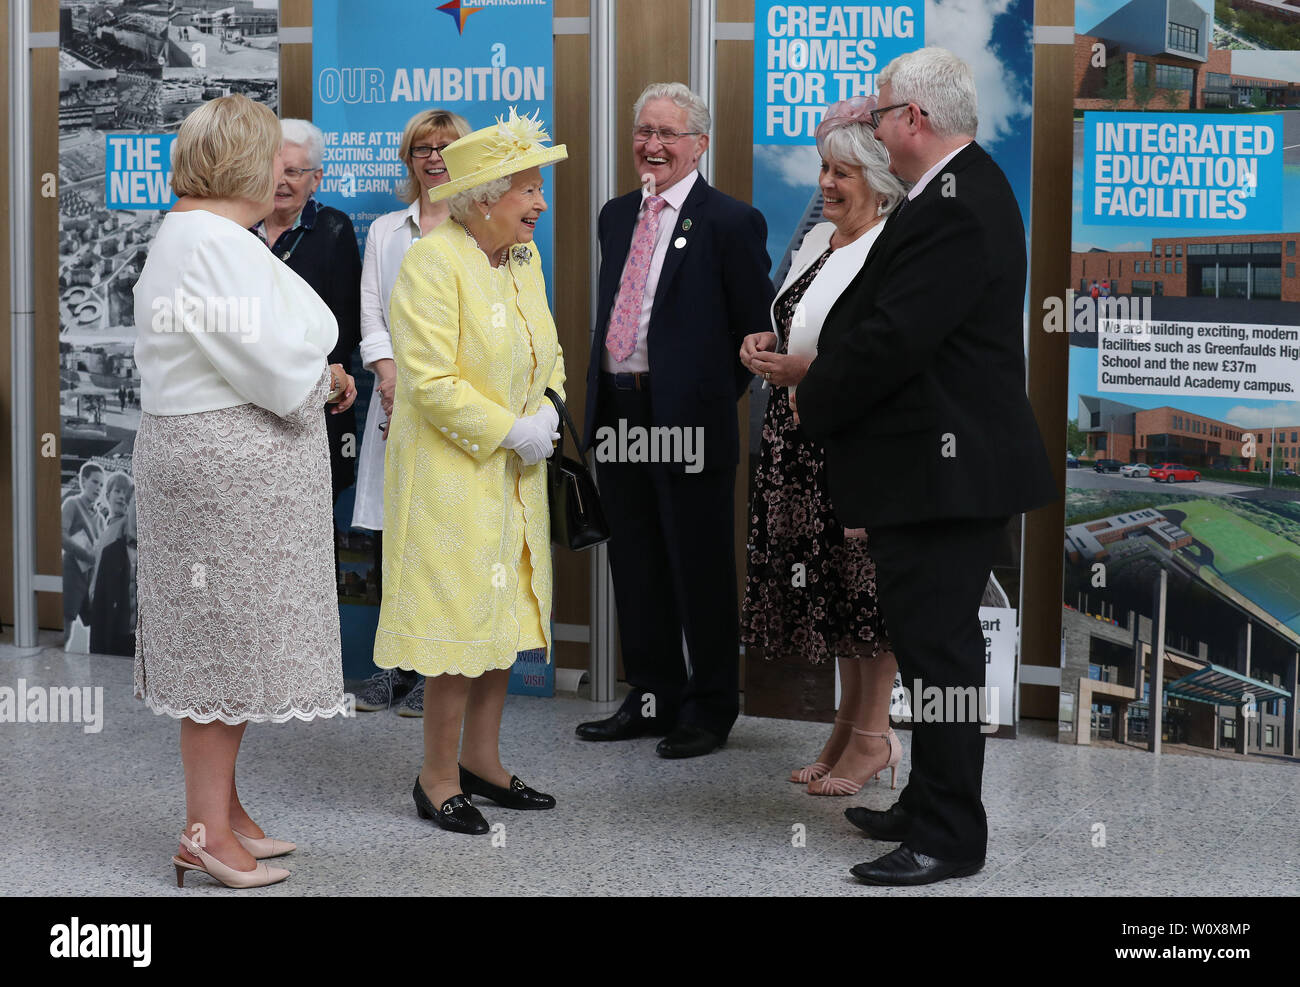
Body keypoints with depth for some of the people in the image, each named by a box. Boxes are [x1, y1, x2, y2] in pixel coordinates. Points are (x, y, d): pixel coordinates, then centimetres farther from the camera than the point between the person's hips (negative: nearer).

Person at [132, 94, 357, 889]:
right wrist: (325, 381, -3)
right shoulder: (216, 242, -19)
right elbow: (277, 367, -23)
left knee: (220, 639, 15)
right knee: (225, 639, -4)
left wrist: (311, 376, 4)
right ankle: (206, 832, 3)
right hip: (232, 464, -11)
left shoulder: (189, 232, 16)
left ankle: (224, 810, 24)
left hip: (216, 458, 11)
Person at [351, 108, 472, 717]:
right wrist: (392, 380, -8)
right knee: (394, 534, 3)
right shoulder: (385, 230, 16)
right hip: (396, 396, 4)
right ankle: (399, 664, 12)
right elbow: (372, 317, 10)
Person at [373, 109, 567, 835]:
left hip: (514, 476, 8)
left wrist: (549, 408, -1)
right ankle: (438, 779, 9)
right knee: (463, 617, -3)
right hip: (452, 473, -8)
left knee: (506, 614, 12)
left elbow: (548, 352, 19)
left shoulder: (524, 257, 9)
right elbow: (431, 381, -21)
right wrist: (510, 431, -18)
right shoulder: (433, 261, -17)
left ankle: (482, 761, 25)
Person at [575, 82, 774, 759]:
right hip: (619, 414, 7)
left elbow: (756, 329, -5)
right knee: (635, 566, 13)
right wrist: (606, 397, 14)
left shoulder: (729, 222, -7)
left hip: (689, 421, -7)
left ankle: (710, 709, 14)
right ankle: (653, 697, 25)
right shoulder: (616, 216, 14)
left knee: (700, 569, 3)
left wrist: (714, 398, -3)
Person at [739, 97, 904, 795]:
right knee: (830, 579, 13)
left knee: (865, 579, -2)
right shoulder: (818, 240, 15)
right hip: (805, 439, 8)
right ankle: (849, 724, 24)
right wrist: (768, 344, 6)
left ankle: (872, 736, 11)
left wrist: (805, 370, -18)